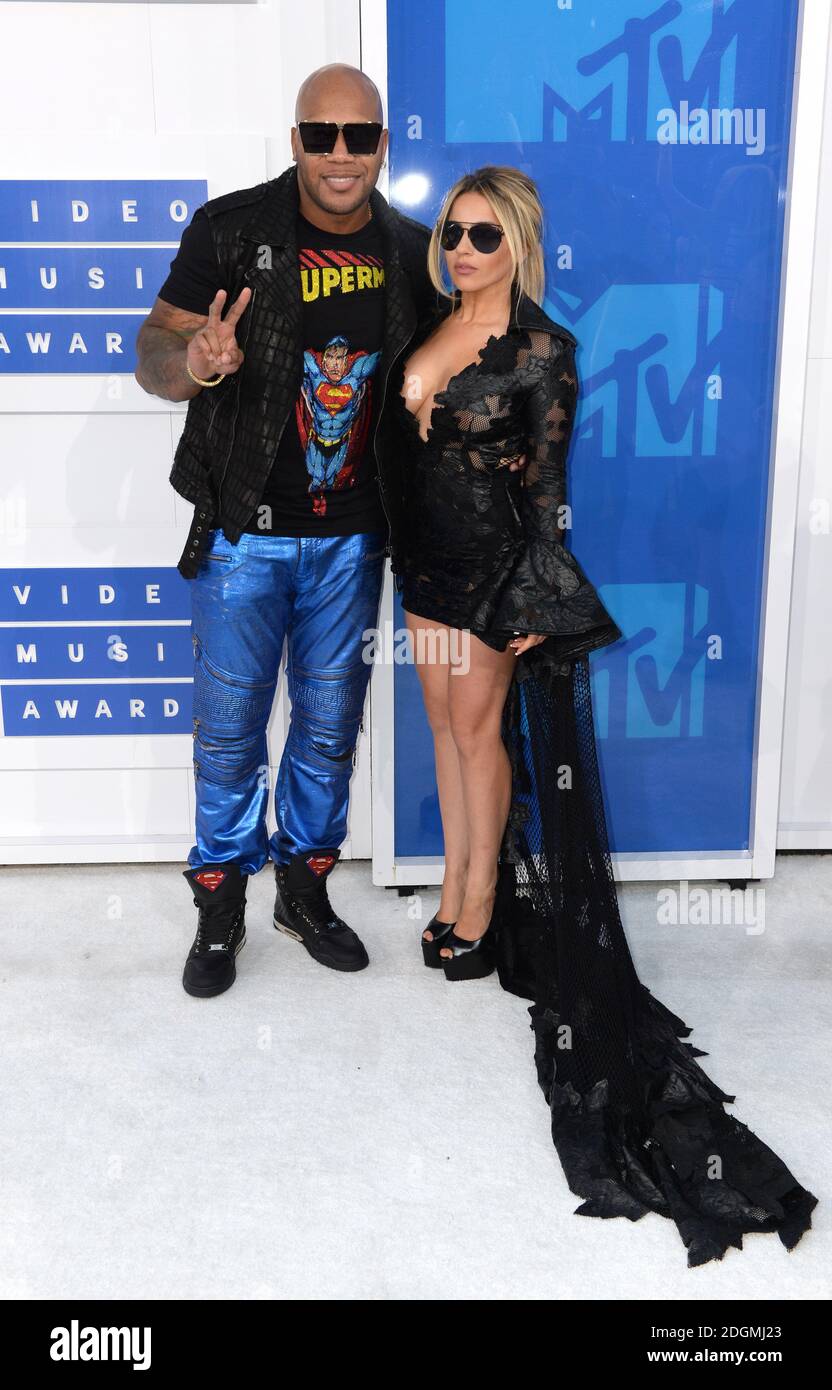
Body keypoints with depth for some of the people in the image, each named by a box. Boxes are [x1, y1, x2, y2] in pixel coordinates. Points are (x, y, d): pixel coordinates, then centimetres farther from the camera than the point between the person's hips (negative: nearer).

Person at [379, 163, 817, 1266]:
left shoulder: (542, 348, -9)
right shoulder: (430, 327, 8)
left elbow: (545, 481, -11)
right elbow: (398, 441, 13)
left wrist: (531, 596, -14)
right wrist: (396, 552, 11)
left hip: (495, 559, -6)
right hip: (428, 553, 6)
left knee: (479, 722, 0)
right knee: (447, 721, 12)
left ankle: (483, 899, 15)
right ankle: (458, 884, 26)